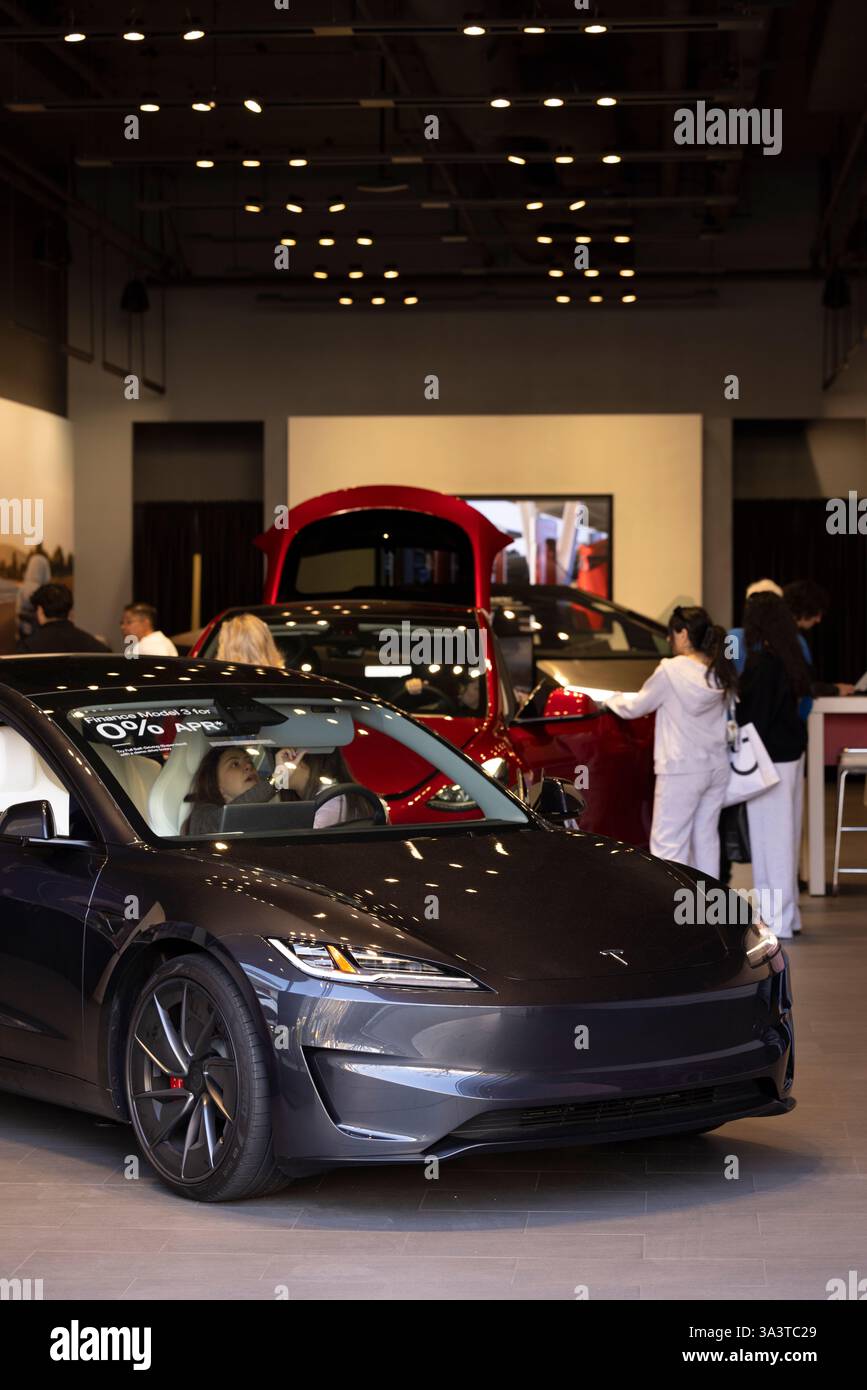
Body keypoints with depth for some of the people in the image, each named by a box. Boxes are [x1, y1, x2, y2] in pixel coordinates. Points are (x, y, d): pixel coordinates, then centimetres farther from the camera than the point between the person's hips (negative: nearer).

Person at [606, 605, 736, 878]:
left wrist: (612, 700, 18)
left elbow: (635, 707, -4)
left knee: (668, 843, -4)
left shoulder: (671, 671, -14)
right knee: (706, 840, 14)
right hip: (717, 768, 7)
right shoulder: (721, 672, 4)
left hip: (681, 770, -7)